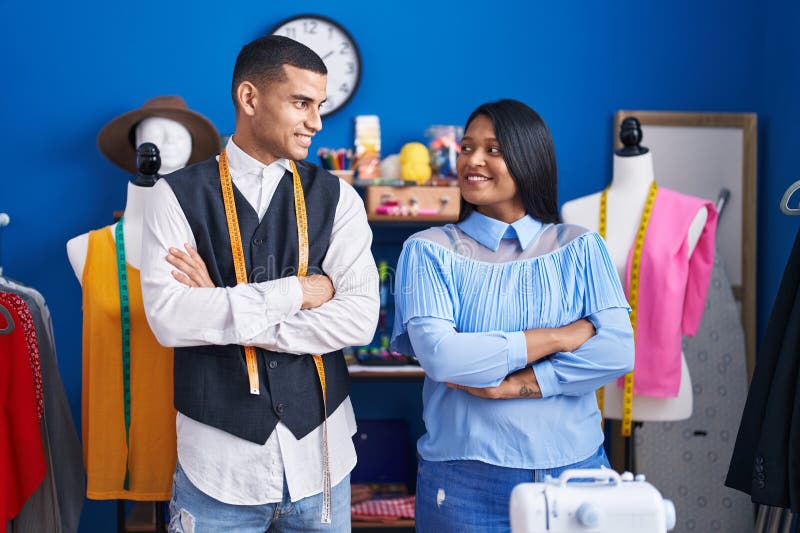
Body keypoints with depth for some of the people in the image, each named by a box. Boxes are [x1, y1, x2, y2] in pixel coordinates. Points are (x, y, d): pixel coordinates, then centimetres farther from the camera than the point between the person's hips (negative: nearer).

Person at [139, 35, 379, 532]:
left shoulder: (335, 197, 2)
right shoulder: (179, 195, -2)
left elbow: (360, 318, -9)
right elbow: (168, 317, -14)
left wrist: (225, 313, -13)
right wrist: (295, 292, -14)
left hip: (321, 452, 2)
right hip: (218, 458, -2)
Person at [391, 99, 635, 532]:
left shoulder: (580, 248, 4)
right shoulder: (430, 251, -1)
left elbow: (617, 351, -7)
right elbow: (438, 356, -15)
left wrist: (509, 385, -13)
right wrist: (557, 337, -11)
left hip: (575, 467, 2)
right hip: (465, 479, -1)